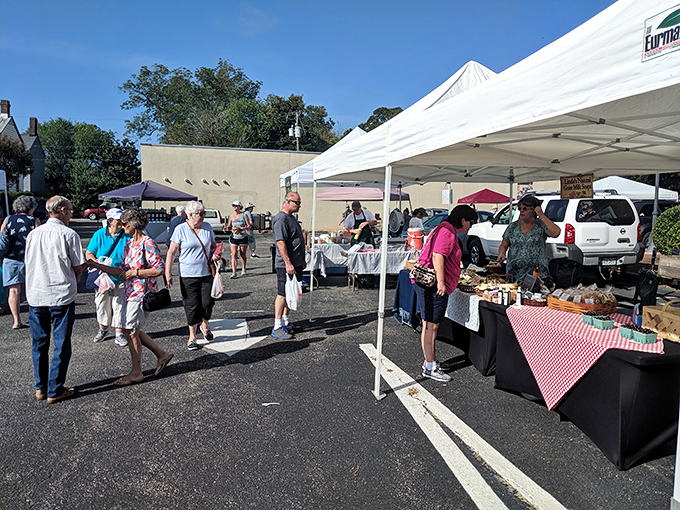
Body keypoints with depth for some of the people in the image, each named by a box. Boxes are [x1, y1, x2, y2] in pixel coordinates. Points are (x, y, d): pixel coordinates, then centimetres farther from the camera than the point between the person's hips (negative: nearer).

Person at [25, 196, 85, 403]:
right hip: (61, 297, -5)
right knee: (61, 346, 5)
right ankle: (55, 391, 9)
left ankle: (40, 388, 25)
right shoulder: (69, 235, -10)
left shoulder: (33, 234, 5)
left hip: (35, 297, 5)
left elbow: (28, 263, 12)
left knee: (39, 344, 16)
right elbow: (78, 268, -6)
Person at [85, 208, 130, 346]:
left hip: (120, 278, -1)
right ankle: (103, 329, 34)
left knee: (119, 306, 2)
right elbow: (88, 253, 1)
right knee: (101, 305, 13)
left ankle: (119, 333, 16)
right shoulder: (99, 235, -2)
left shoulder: (127, 236, -4)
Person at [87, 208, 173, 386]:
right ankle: (162, 354, 24)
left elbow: (160, 269, -20)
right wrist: (98, 266, 9)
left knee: (131, 331, -2)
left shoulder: (148, 243, -15)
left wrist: (135, 273, -18)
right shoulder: (129, 243, 13)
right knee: (130, 330, 13)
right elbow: (122, 272, 15)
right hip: (131, 292, 9)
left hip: (142, 293, -9)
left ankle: (136, 373, 12)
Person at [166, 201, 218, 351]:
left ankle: (205, 325, 30)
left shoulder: (207, 227, 7)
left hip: (206, 273, 3)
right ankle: (192, 336, 19)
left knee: (207, 302, -1)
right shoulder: (181, 229, -6)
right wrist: (168, 272, -11)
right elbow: (171, 252, -5)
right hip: (188, 275, -3)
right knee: (191, 306, 3)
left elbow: (213, 246, 19)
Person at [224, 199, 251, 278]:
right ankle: (233, 272, -10)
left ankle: (243, 269, 32)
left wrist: (241, 229, -20)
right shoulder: (231, 216, 9)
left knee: (243, 255, 8)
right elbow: (229, 226, 14)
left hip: (243, 237, -2)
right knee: (234, 255, -8)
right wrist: (226, 227, -9)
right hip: (233, 238, 2)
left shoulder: (244, 215, -1)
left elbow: (248, 226, -3)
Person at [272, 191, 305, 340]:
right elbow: (280, 243, -22)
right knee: (282, 294, -4)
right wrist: (288, 263, -26)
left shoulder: (291, 218, 18)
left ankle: (286, 321, 26)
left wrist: (302, 261, 25)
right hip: (286, 265, -10)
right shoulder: (281, 219, -15)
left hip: (295, 264, 10)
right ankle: (277, 327, 2)